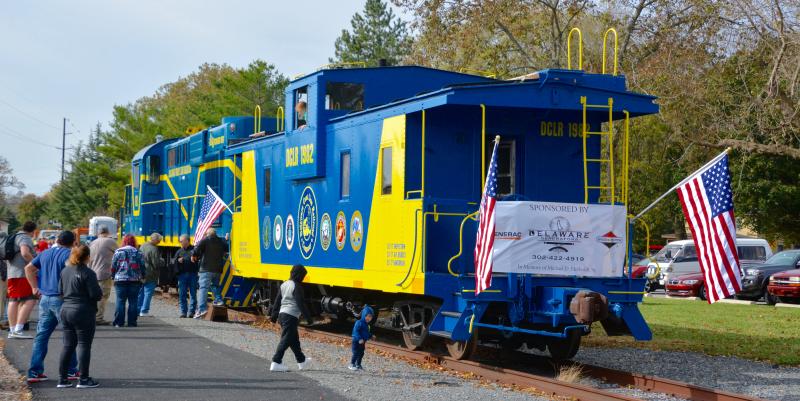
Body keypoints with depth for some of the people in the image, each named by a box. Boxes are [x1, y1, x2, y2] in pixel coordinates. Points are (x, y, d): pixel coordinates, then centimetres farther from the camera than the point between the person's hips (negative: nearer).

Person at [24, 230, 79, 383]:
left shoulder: (45, 253, 12)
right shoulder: (68, 254, -10)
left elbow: (28, 268, 18)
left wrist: (35, 287, 16)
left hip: (45, 299, 6)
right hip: (61, 299, -6)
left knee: (41, 336, 9)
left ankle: (35, 372, 6)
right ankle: (71, 371, 10)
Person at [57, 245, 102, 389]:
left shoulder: (65, 271, 7)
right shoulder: (88, 273, -15)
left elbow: (61, 290, 12)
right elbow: (96, 294, -17)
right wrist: (100, 294, 3)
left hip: (66, 310, 7)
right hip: (83, 312, -7)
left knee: (68, 345, 12)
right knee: (84, 345, 0)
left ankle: (63, 379, 13)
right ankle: (84, 379, 1)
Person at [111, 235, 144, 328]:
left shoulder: (118, 252, 0)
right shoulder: (138, 253, 3)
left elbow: (113, 266, 1)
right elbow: (142, 266, 4)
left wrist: (113, 276, 15)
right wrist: (142, 277, 18)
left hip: (120, 280, -1)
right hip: (135, 281, 1)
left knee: (120, 301, 3)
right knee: (133, 302, 5)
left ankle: (119, 322, 1)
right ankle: (132, 322, 4)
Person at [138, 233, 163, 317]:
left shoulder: (142, 246, 7)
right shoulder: (154, 249, -19)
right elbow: (157, 264, -20)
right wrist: (162, 261, 0)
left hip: (141, 274, 8)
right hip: (150, 276, -8)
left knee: (140, 293, 15)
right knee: (148, 293, 0)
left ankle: (138, 310, 19)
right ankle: (144, 311, 1)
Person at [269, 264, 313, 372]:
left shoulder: (284, 284, 12)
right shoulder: (297, 287, -13)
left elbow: (277, 301, 16)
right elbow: (301, 304, -15)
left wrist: (274, 314, 22)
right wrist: (309, 318, -10)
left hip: (282, 314, 9)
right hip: (291, 316, -9)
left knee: (294, 339, 20)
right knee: (286, 340, -7)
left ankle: (301, 361, 32)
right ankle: (276, 363, -11)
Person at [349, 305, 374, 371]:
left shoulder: (367, 324, 10)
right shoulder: (359, 323, -18)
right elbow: (355, 331, -25)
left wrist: (370, 336, 8)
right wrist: (359, 339, -32)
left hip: (363, 342, 9)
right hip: (356, 341, -9)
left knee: (361, 353, 13)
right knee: (356, 353, -7)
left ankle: (358, 365, 24)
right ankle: (352, 365, 1)